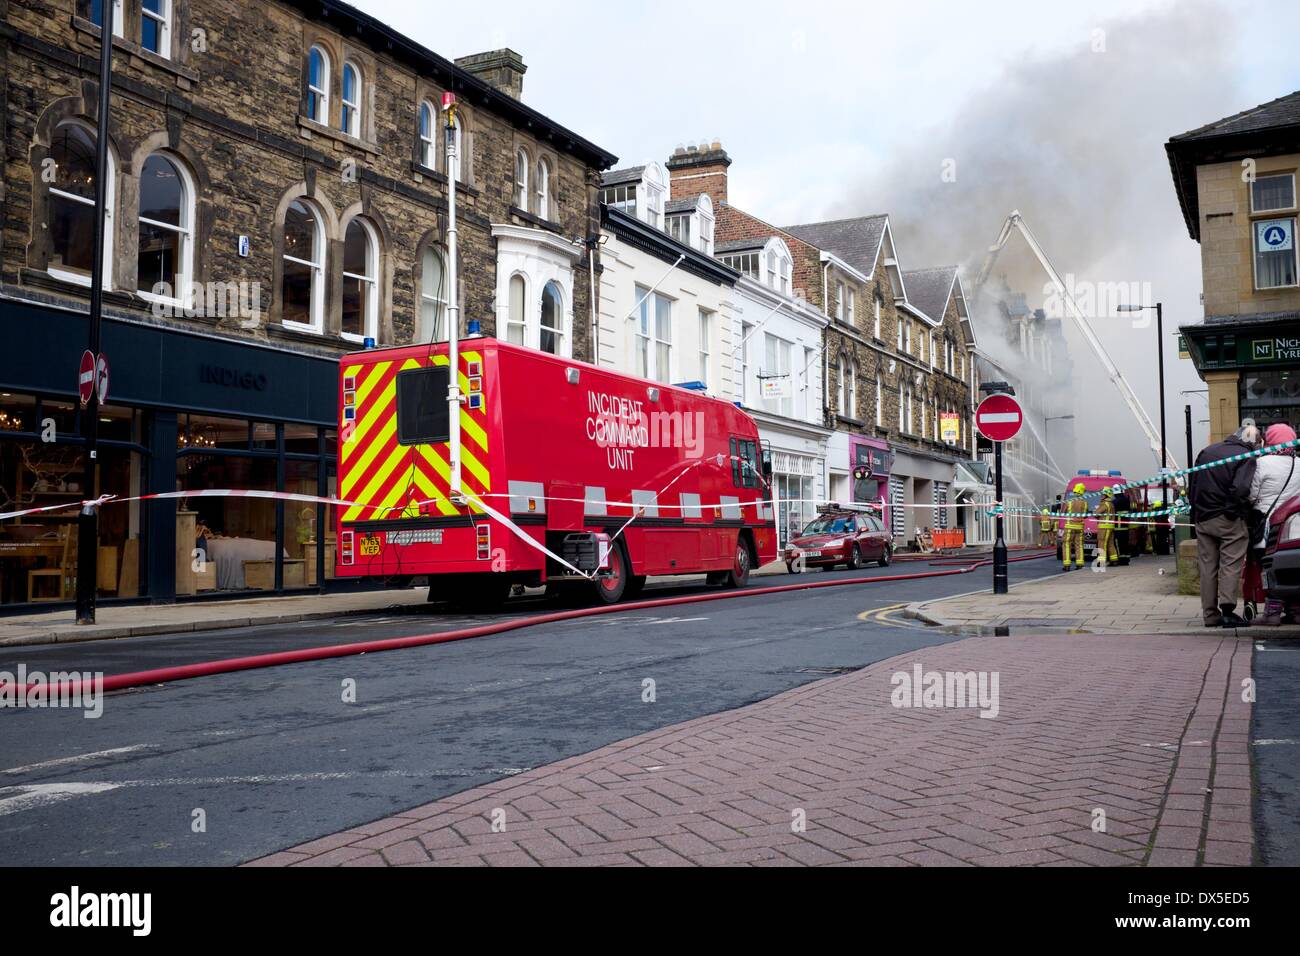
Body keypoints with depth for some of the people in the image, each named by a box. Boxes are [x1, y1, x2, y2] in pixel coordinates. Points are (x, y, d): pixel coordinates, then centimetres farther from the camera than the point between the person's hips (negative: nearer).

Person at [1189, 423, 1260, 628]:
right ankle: (1227, 610, -8)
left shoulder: (1206, 452, 12)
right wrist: (1242, 511, -5)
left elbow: (1193, 486, 14)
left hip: (1202, 518, 6)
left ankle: (1210, 615, 12)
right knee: (1231, 564, 0)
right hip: (1228, 519, -5)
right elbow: (1240, 489, -21)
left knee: (1207, 567, 9)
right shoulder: (1246, 457, -8)